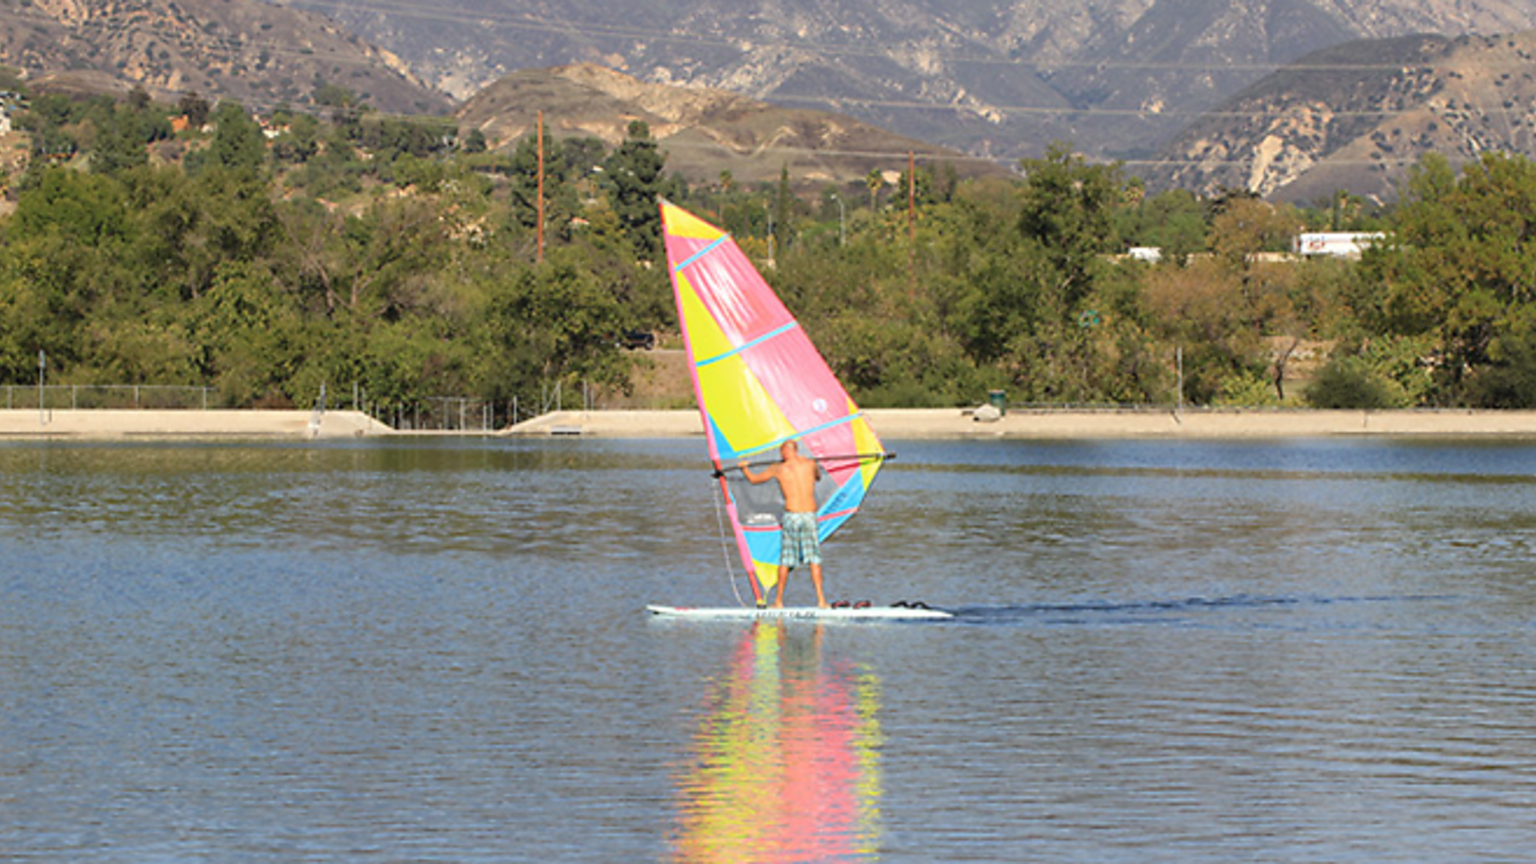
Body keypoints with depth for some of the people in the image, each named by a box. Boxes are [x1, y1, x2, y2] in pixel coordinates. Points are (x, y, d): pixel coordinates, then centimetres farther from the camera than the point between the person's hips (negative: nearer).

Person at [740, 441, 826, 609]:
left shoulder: (778, 469, 2)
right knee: (814, 559, 1)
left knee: (785, 560, 8)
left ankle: (779, 601, 12)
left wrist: (744, 467, 38)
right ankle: (821, 600, -8)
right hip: (810, 515, 1)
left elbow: (754, 479, 18)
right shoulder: (810, 464, 5)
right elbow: (818, 476, 30)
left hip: (791, 515, -1)